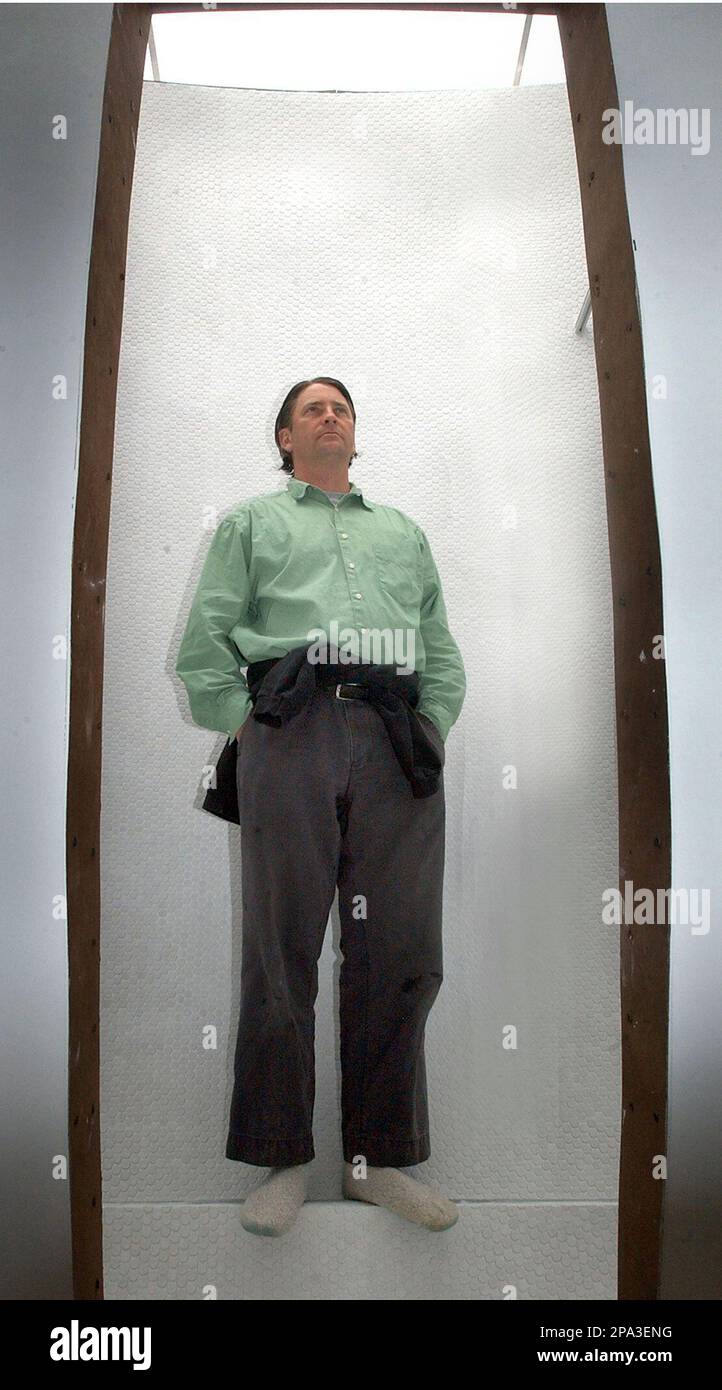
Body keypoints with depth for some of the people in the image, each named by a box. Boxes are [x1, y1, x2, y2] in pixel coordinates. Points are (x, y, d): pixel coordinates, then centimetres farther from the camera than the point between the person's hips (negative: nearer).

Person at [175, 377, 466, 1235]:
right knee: (282, 950, -1)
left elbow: (443, 651, 22)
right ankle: (282, 1160, 12)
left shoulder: (404, 532, 30)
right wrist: (245, 727, 1)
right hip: (292, 727, -2)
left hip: (398, 741, 3)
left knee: (400, 956, 0)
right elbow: (204, 644, 11)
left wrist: (432, 729, 7)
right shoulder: (251, 522, 22)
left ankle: (381, 1157, 14)